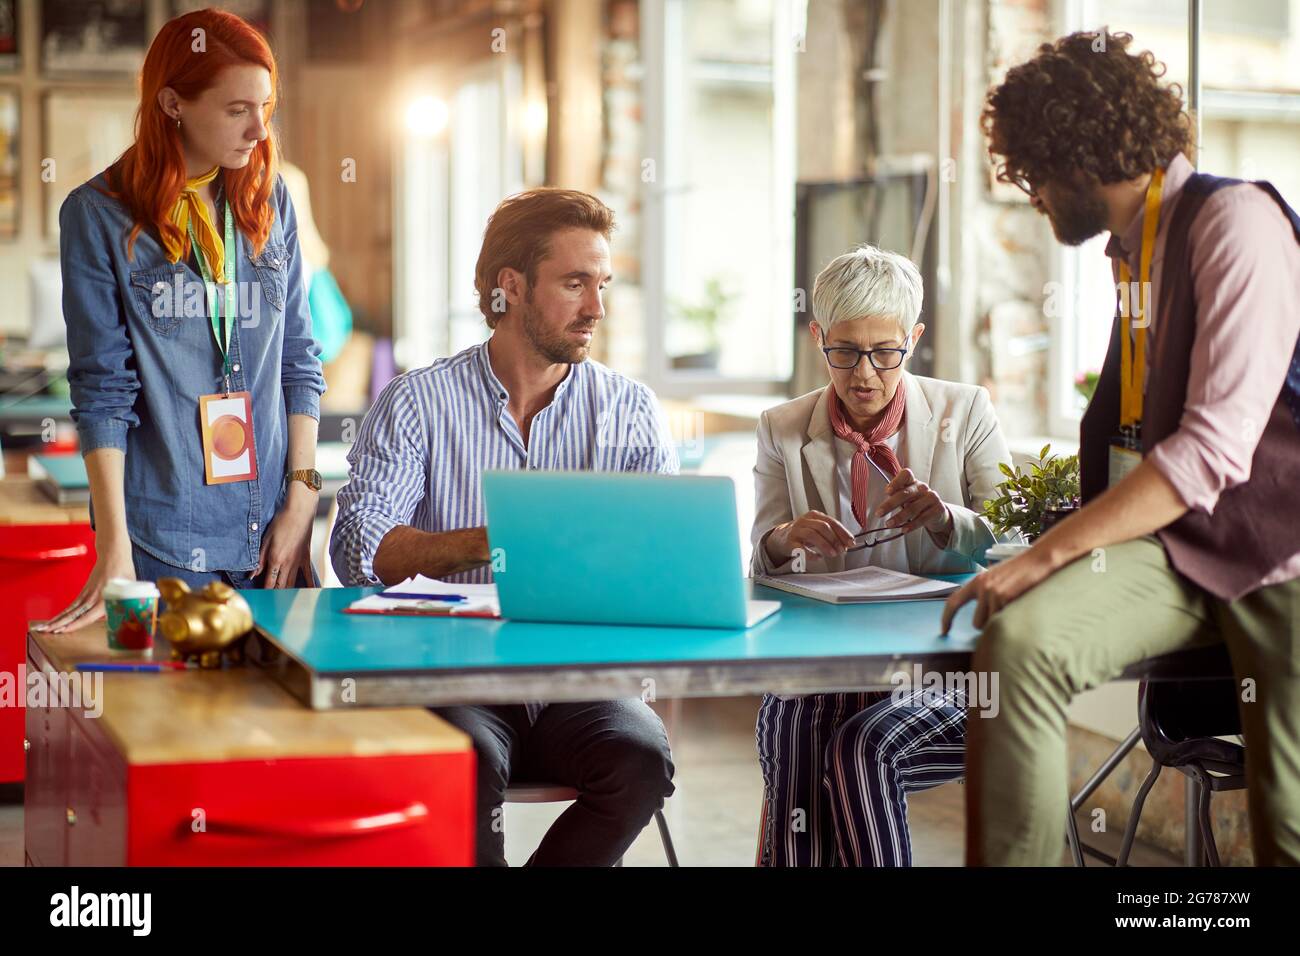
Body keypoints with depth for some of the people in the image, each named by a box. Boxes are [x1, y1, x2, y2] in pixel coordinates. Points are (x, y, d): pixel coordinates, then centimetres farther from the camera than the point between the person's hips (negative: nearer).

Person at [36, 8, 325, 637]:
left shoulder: (270, 199, 8)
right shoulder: (100, 214, -4)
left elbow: (299, 359, 9)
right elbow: (101, 389, -7)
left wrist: (302, 495, 1)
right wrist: (114, 547, -12)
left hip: (271, 535, 4)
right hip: (162, 537, -3)